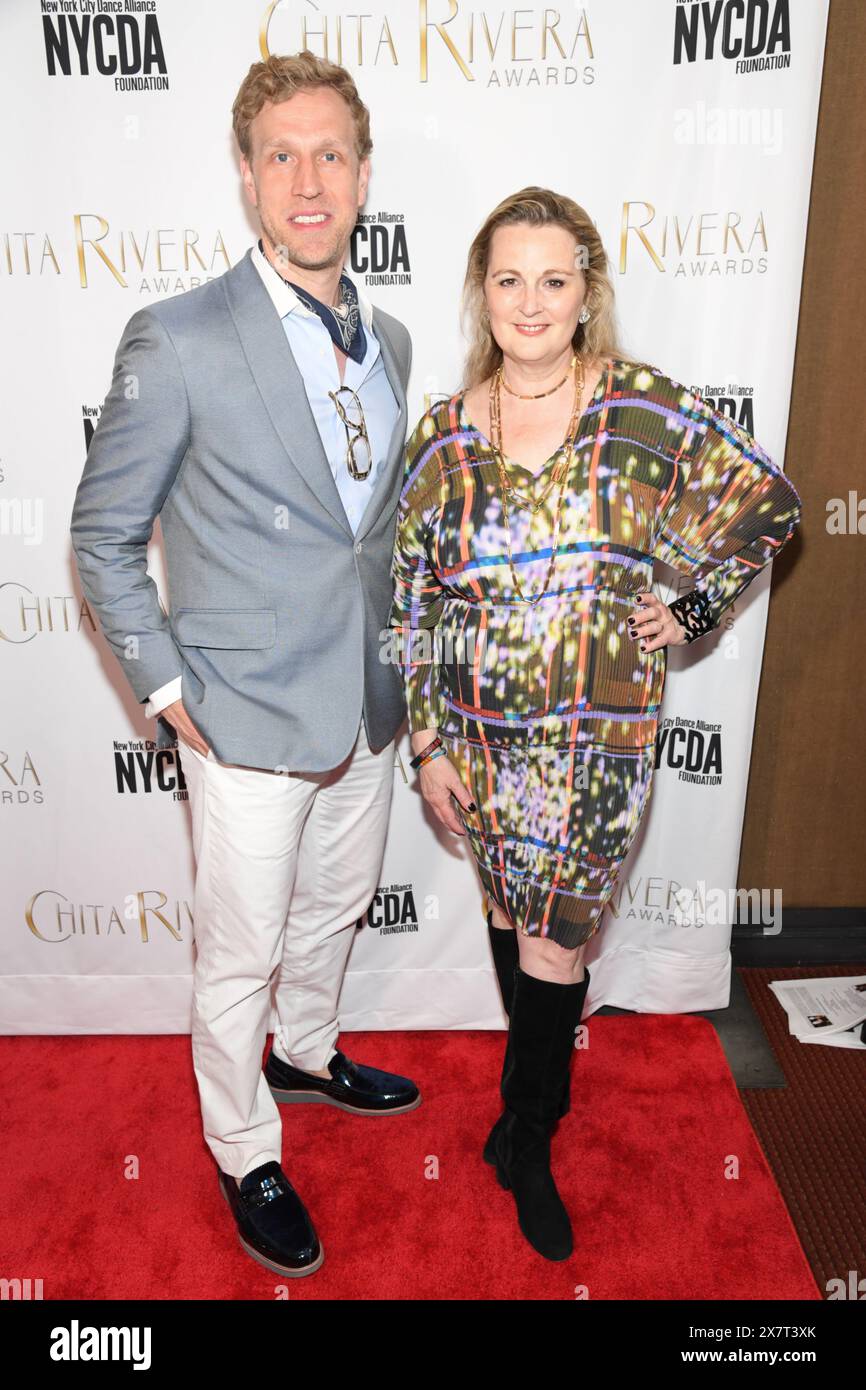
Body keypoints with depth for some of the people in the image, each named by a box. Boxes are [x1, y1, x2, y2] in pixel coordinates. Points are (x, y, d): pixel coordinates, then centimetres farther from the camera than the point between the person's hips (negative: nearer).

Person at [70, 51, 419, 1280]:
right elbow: (104, 537, -7)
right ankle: (247, 1153, 36)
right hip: (248, 715, -6)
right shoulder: (177, 343, -14)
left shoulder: (389, 339, 6)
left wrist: (390, 661, 11)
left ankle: (307, 1054, 52)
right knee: (241, 952, 11)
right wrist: (167, 689, -10)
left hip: (366, 705, 6)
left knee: (335, 909, 24)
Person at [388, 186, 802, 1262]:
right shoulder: (442, 434, -1)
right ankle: (544, 1085, 46)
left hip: (598, 735, -2)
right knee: (510, 915, 18)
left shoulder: (650, 414, -6)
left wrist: (692, 610, 1)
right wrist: (427, 745, -1)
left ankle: (526, 1140, 31)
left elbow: (767, 503, 7)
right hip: (478, 733, 2)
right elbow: (407, 599, 1)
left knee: (553, 939, 3)